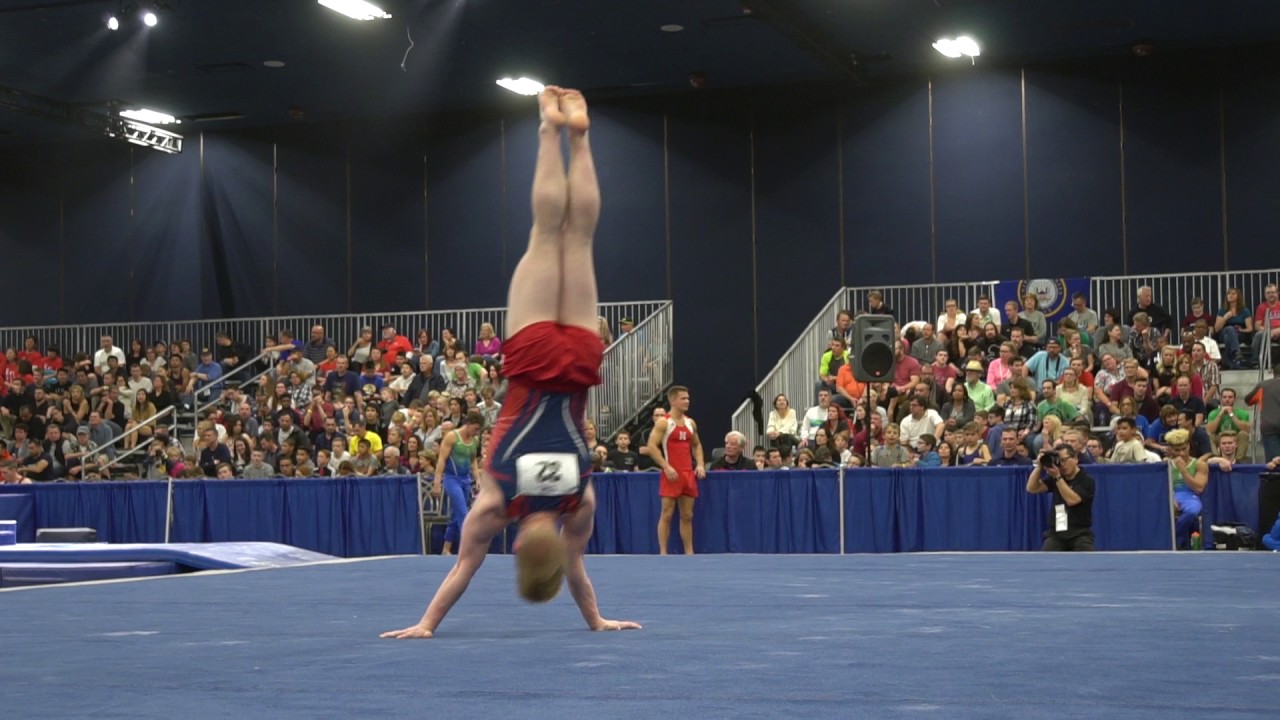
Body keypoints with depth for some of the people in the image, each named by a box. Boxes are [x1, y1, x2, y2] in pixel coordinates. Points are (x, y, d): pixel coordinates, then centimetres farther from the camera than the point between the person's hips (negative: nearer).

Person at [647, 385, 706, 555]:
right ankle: (663, 553, -5)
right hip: (671, 474, -6)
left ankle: (689, 552, 12)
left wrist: (700, 464, 7)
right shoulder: (663, 422, -6)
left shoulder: (690, 423, 13)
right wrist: (666, 467, -19)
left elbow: (696, 445, 24)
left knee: (687, 516, 8)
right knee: (667, 514, -6)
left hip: (689, 474, 6)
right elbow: (652, 447, -12)